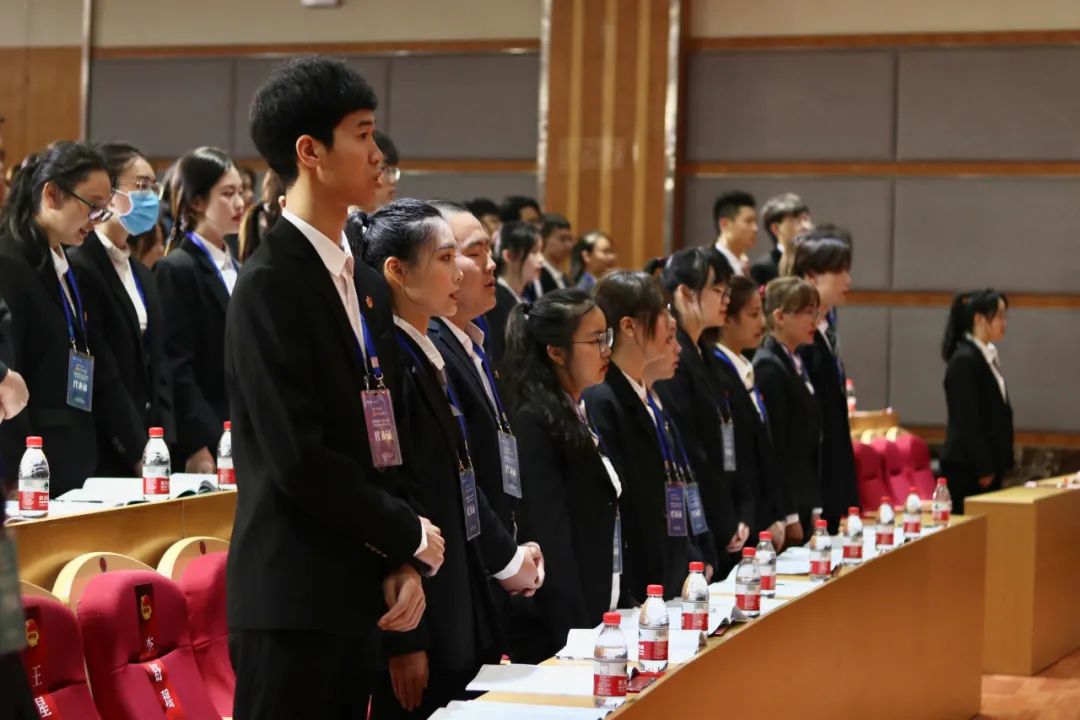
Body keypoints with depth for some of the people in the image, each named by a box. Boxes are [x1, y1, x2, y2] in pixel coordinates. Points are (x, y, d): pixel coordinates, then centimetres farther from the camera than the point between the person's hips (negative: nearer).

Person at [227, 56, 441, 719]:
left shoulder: (368, 287, 15)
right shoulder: (270, 286, -12)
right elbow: (299, 460, -18)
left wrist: (405, 562, 3)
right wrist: (411, 537, -7)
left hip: (358, 590, 8)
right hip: (292, 597, -8)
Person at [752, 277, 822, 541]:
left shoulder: (796, 364, 13)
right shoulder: (769, 368, -14)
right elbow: (774, 448, -17)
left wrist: (816, 507, 13)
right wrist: (788, 515, -17)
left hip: (804, 503, 8)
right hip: (784, 504, -8)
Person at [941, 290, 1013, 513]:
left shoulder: (988, 356, 12)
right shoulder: (965, 360, -14)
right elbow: (967, 421, -17)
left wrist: (997, 465, 12)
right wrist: (984, 469, -15)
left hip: (987, 465, 8)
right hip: (966, 469, -8)